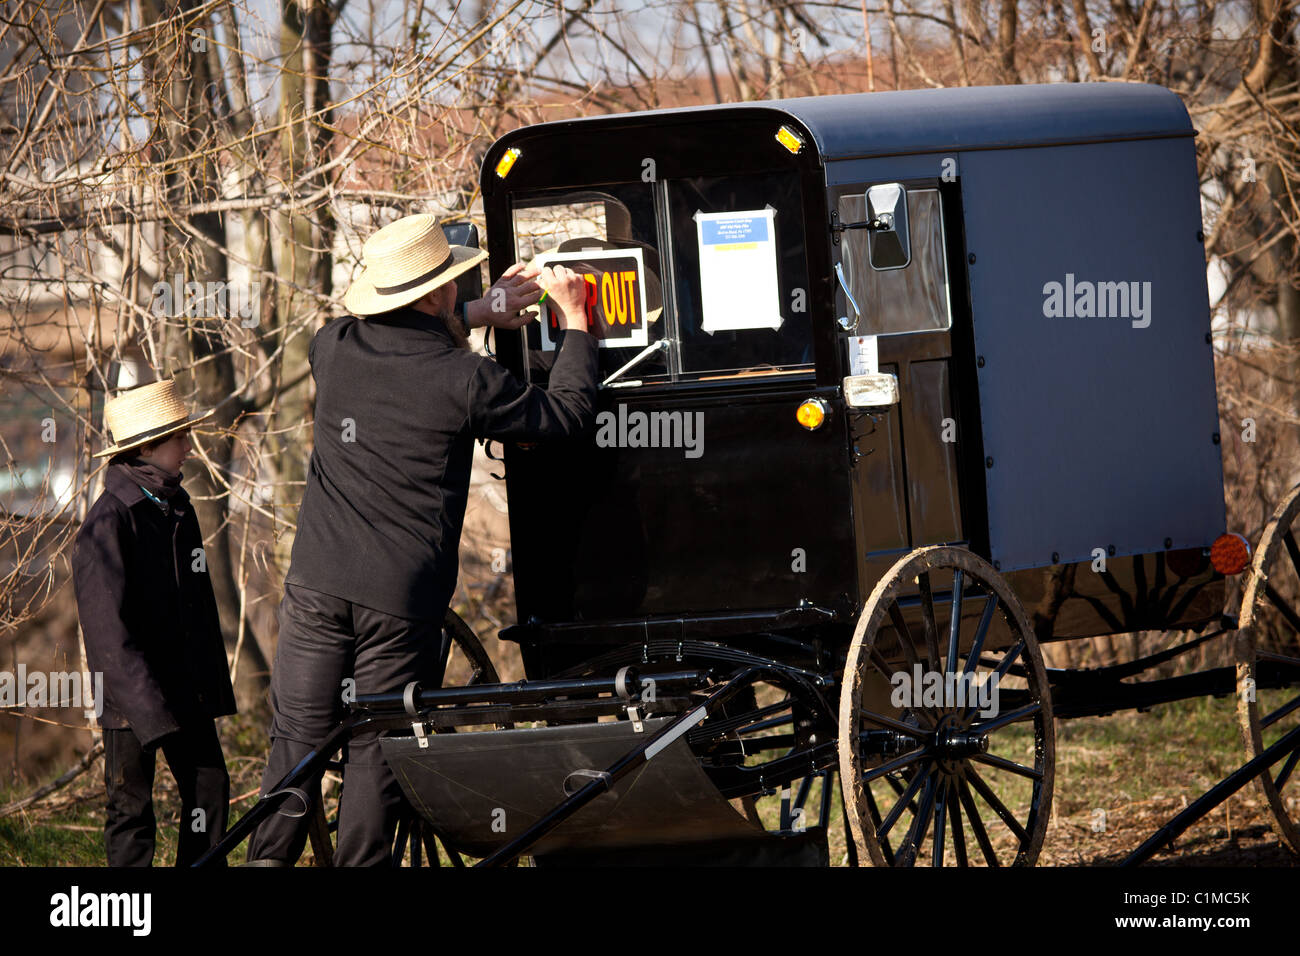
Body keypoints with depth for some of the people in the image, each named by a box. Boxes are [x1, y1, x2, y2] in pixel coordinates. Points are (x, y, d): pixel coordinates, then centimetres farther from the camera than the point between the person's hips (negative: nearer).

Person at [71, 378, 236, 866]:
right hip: (130, 694, -7)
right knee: (132, 806, 2)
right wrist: (150, 706, -23)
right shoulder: (109, 520, -15)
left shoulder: (178, 510, 10)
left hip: (186, 688, 7)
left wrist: (215, 686, 14)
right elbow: (108, 625, -19)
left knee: (210, 786, 4)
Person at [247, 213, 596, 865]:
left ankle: (269, 857, 6)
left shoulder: (333, 347, 1)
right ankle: (358, 866, 6)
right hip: (401, 599, -3)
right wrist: (576, 320, 14)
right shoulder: (465, 381, -12)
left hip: (317, 583, 3)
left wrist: (477, 315, 27)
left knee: (297, 735, 11)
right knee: (375, 750, 4)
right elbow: (569, 414, 2)